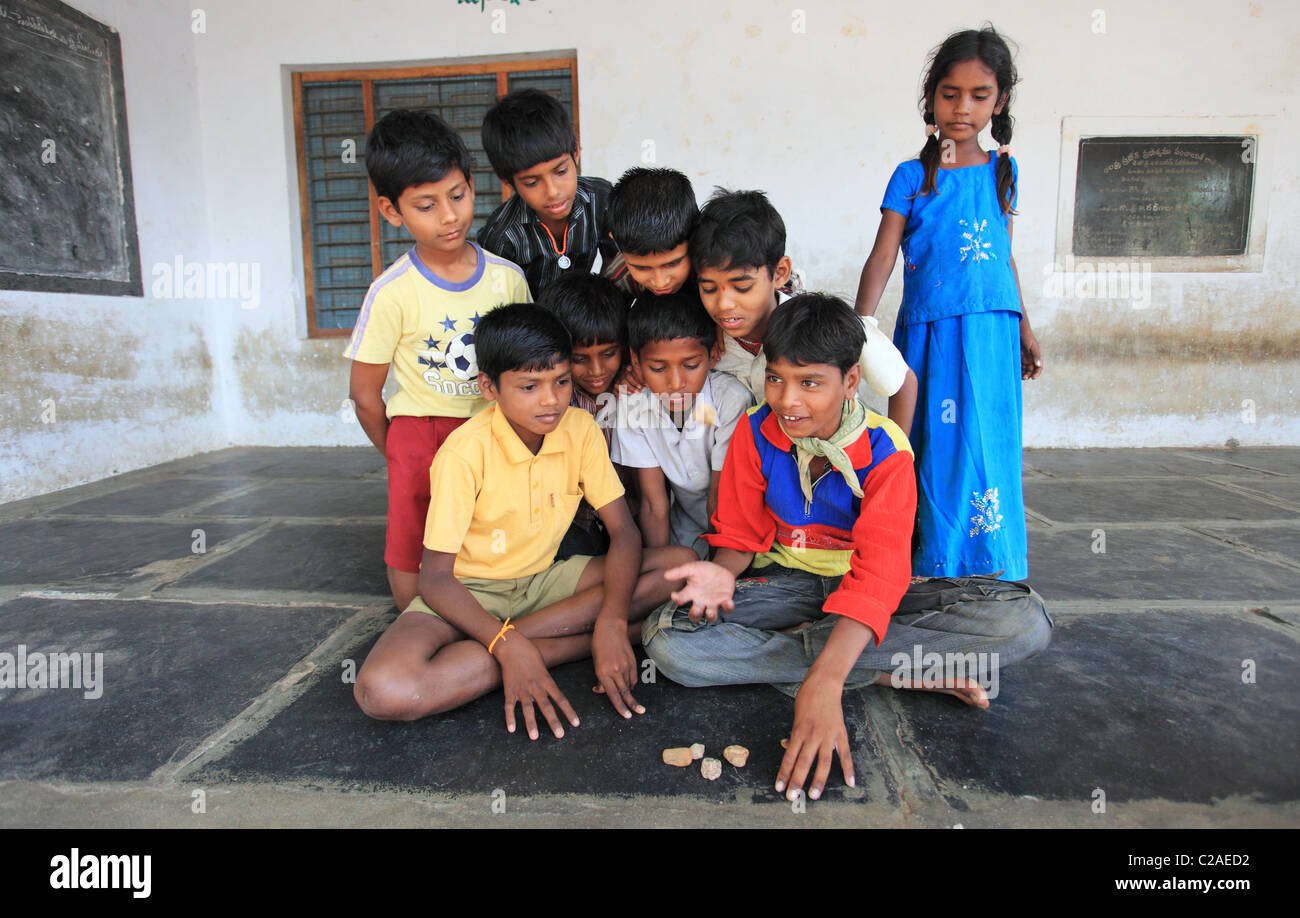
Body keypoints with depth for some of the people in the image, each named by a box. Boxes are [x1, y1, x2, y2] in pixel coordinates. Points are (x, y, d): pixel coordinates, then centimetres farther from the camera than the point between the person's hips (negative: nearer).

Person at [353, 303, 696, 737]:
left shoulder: (581, 429, -9)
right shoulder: (466, 452, -22)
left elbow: (623, 531, -11)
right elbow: (436, 579, -20)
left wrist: (612, 623, -28)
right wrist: (509, 647, -36)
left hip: (543, 580, 4)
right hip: (470, 592, -3)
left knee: (682, 564, -17)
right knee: (383, 691, -34)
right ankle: (574, 644, -23)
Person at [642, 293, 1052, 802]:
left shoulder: (885, 451, -18)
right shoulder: (755, 432, -10)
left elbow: (879, 574, -29)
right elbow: (739, 535, -1)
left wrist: (823, 683, -43)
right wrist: (723, 572, -27)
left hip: (861, 594, -1)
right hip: (785, 584, 2)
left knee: (1025, 620, -25)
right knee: (666, 640, -29)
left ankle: (798, 644, -23)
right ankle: (890, 673, -22)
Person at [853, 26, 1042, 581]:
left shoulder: (1002, 171, 12)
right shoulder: (913, 176, 2)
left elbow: (1005, 255, 18)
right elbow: (882, 255, -8)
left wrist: (1024, 330, 17)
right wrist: (859, 326, -22)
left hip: (991, 333, 2)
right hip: (928, 333, -2)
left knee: (986, 448, 0)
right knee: (932, 450, 1)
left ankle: (991, 572, 15)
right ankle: (934, 574, 14)